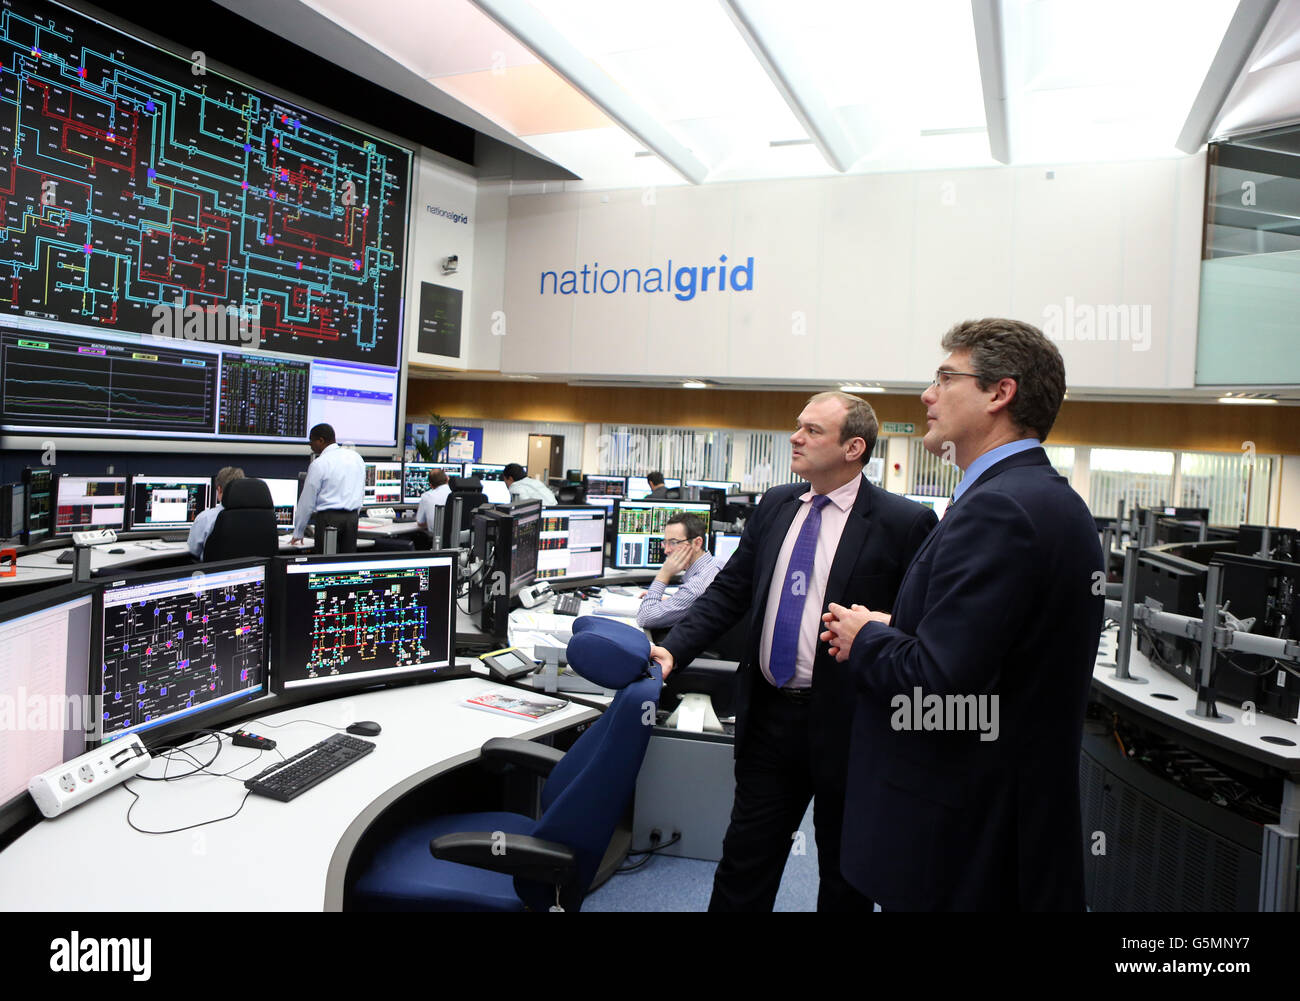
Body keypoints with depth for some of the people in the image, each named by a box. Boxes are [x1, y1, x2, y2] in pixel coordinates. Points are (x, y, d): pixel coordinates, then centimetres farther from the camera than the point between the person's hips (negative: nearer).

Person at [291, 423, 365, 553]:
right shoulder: (357, 457, 9)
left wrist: (298, 533, 5)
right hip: (352, 517, 5)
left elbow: (307, 502, -4)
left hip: (328, 518, -5)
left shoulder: (319, 464, -8)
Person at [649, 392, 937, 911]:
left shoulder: (903, 523, -12)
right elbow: (728, 591, 6)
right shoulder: (775, 506, 5)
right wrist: (673, 650, -5)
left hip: (844, 725, -4)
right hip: (768, 713, 5)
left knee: (845, 875, 17)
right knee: (744, 863, 18)